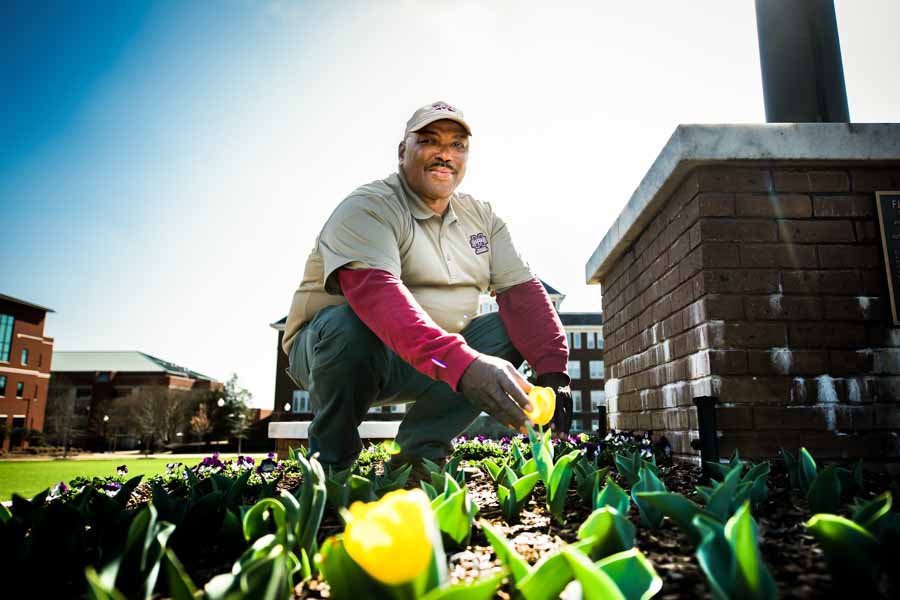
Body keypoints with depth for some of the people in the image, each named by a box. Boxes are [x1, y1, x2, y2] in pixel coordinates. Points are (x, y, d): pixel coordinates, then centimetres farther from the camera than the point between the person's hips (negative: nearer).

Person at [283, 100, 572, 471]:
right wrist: (461, 364, -50)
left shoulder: (482, 217, 5)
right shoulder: (368, 207, -17)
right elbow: (374, 292, -37)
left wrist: (552, 371, -21)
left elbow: (521, 291, -4)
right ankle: (330, 460, -8)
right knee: (354, 325, -36)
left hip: (438, 360, 6)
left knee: (517, 326, -11)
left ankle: (422, 450, -5)